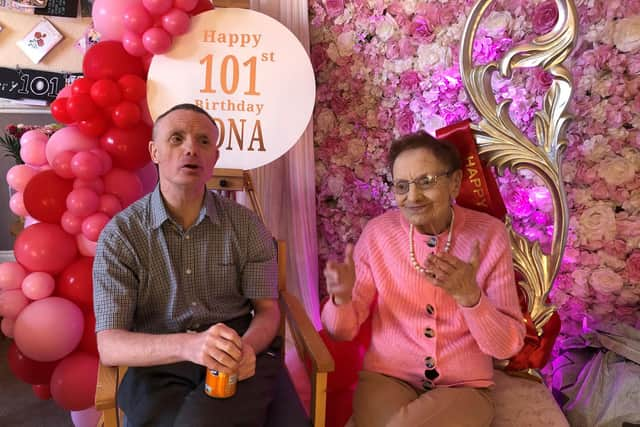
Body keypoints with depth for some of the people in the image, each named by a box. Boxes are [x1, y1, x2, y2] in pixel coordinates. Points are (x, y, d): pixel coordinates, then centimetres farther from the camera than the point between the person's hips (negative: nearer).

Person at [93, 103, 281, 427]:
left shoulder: (246, 225, 1)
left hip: (239, 364, 1)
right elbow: (109, 345, -11)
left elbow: (267, 309, 5)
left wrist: (246, 347, -20)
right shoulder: (120, 234, -5)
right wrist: (186, 345, -32)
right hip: (158, 368, 0)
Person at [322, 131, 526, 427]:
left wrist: (469, 295, -27)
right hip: (385, 378, 1)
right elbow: (343, 331, -2)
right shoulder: (377, 232, -6)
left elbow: (508, 346, -10)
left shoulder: (489, 234, -8)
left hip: (463, 387, 0)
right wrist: (341, 298, -24)